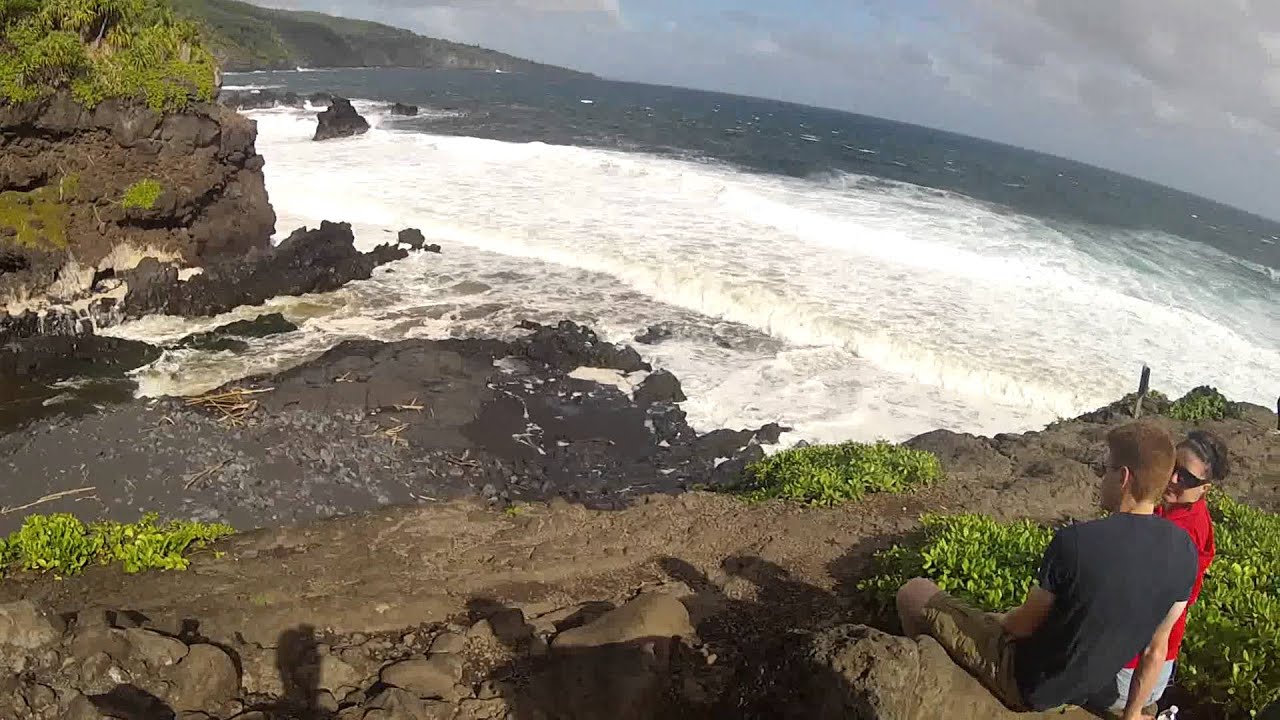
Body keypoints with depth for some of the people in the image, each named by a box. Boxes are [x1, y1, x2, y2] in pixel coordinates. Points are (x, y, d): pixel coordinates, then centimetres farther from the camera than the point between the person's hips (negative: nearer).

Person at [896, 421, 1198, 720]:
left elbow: (1023, 625, -17)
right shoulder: (1184, 550, -11)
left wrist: (996, 621, 7)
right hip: (1082, 692, 7)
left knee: (914, 593, 7)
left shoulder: (1075, 541, -31)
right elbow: (1156, 650, 0)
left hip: (1026, 684, -7)